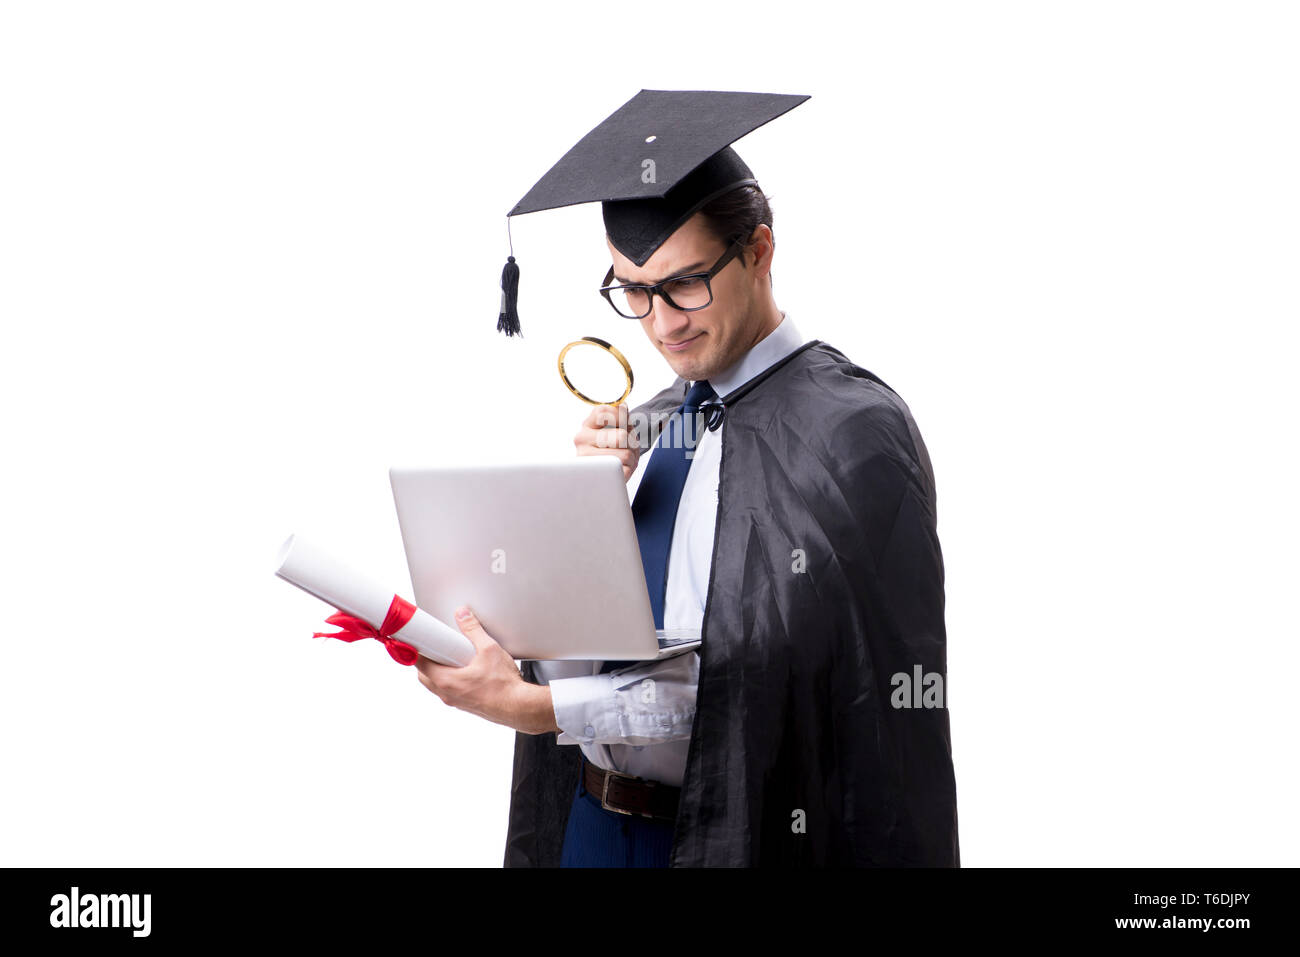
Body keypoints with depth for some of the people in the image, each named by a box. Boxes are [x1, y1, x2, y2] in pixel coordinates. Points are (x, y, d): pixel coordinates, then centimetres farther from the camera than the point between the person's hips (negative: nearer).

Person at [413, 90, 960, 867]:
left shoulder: (853, 434, -15)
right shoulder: (648, 428, 7)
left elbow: (764, 683, -19)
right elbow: (566, 651, 5)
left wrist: (538, 706, -22)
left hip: (731, 833, -6)